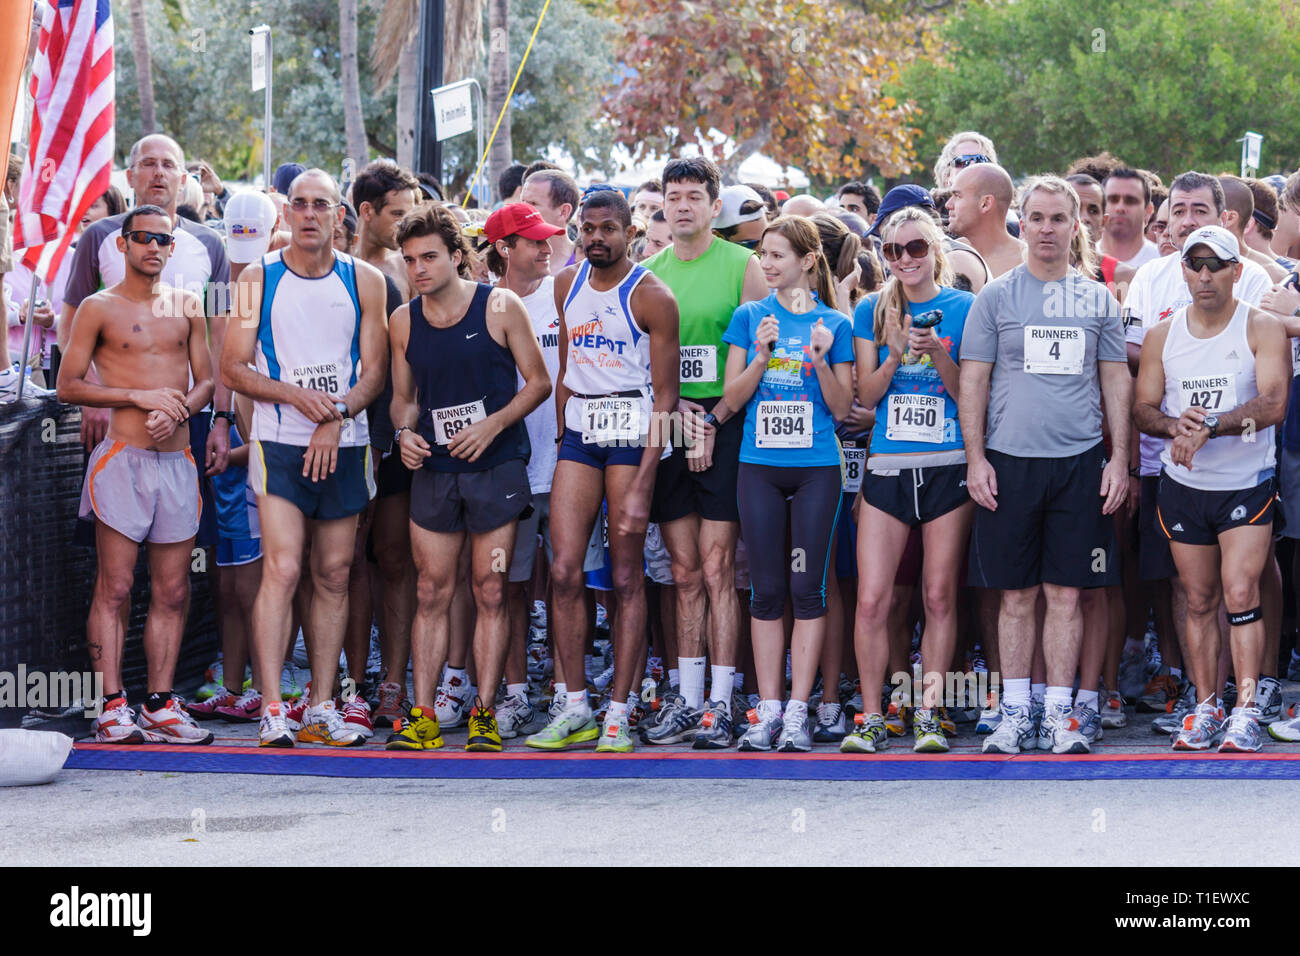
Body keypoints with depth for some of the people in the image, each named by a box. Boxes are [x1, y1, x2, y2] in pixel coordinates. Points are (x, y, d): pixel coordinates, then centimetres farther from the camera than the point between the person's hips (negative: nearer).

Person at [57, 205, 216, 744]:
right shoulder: (99, 308, 2)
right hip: (122, 457, -4)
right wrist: (140, 397, -12)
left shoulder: (186, 306, 14)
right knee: (114, 588, -6)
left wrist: (179, 411, -8)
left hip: (177, 459, 4)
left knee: (173, 592, 3)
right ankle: (113, 708, -6)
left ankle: (160, 704, 8)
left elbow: (206, 381, 14)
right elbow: (68, 386, -2)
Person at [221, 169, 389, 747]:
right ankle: (271, 709, -15)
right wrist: (295, 396, -13)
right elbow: (233, 368, 2)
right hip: (279, 442, -2)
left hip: (344, 444, 2)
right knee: (282, 569, -13)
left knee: (334, 575, 5)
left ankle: (321, 709, 10)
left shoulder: (364, 281, 7)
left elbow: (374, 371, 5)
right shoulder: (259, 278, 3)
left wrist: (335, 417, -11)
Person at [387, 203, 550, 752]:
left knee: (490, 591, -1)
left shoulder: (500, 306, -5)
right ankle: (422, 715, 3)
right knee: (431, 592, 2)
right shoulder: (403, 322, 6)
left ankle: (485, 712, 3)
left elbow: (538, 382, -1)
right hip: (433, 469, 3)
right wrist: (405, 432, -5)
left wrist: (493, 424, -14)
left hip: (495, 465, -3)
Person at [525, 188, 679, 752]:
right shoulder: (567, 286, 11)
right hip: (579, 431, 5)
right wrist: (560, 437, 13)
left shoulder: (650, 296, -7)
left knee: (626, 577, -3)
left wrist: (642, 484, -15)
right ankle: (574, 709, 3)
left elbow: (665, 395, -8)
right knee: (564, 571, -4)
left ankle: (618, 713, 1)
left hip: (632, 431, -5)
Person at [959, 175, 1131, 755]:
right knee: (1017, 593, 2)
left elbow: (1117, 381, 11)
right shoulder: (994, 298, 5)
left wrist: (1119, 459, 3)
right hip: (1010, 461, -1)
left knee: (1066, 593, 1)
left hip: (1079, 462, 1)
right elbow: (972, 381, 3)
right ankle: (1015, 712, 8)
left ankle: (1061, 711, 6)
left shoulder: (1098, 300, 10)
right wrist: (976, 459, -5)